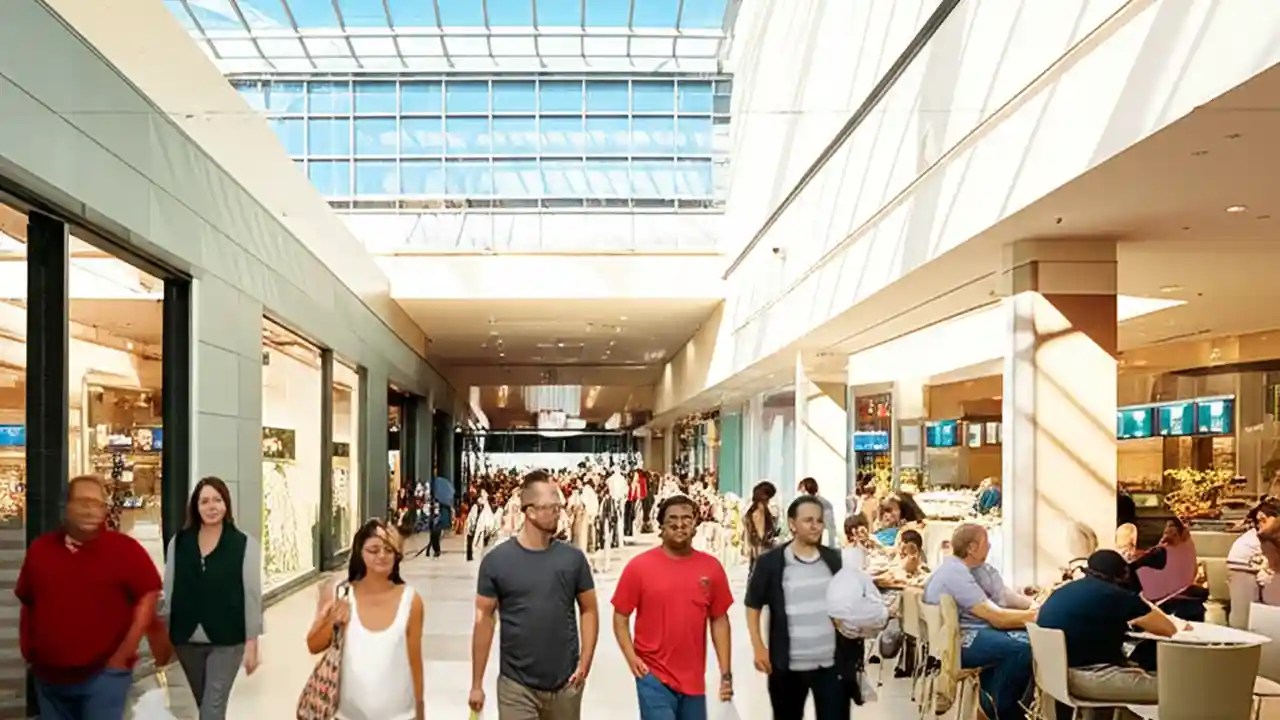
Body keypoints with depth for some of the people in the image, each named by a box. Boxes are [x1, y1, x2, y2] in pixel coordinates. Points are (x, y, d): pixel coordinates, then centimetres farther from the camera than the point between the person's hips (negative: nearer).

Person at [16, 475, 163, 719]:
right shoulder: (40, 548, 6)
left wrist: (124, 654, -11)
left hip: (102, 675, -5)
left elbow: (148, 596, -8)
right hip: (49, 676, 5)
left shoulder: (124, 548, -8)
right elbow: (26, 603, 15)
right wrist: (27, 650, 10)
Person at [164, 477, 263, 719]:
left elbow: (252, 595, -6)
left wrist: (252, 642, -7)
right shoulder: (178, 542, 2)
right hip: (187, 640, 3)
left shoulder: (245, 545, -7)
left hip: (226, 641, -3)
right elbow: (169, 591, 7)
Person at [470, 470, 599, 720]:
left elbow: (589, 610, 6)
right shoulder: (497, 561, -6)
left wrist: (584, 663, -5)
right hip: (516, 685, -2)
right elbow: (484, 619, -3)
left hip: (565, 684, 2)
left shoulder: (573, 558, -1)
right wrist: (477, 684, -2)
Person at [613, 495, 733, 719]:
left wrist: (726, 672, 3)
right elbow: (620, 617, -1)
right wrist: (632, 658, -12)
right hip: (654, 677, -3)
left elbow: (719, 620, 6)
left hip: (694, 679, 3)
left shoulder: (711, 567, 1)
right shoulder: (639, 565, -6)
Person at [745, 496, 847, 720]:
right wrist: (758, 647, -8)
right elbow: (753, 605, -1)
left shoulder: (834, 560, 4)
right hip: (788, 663, -2)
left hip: (831, 662, 2)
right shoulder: (771, 562, -7)